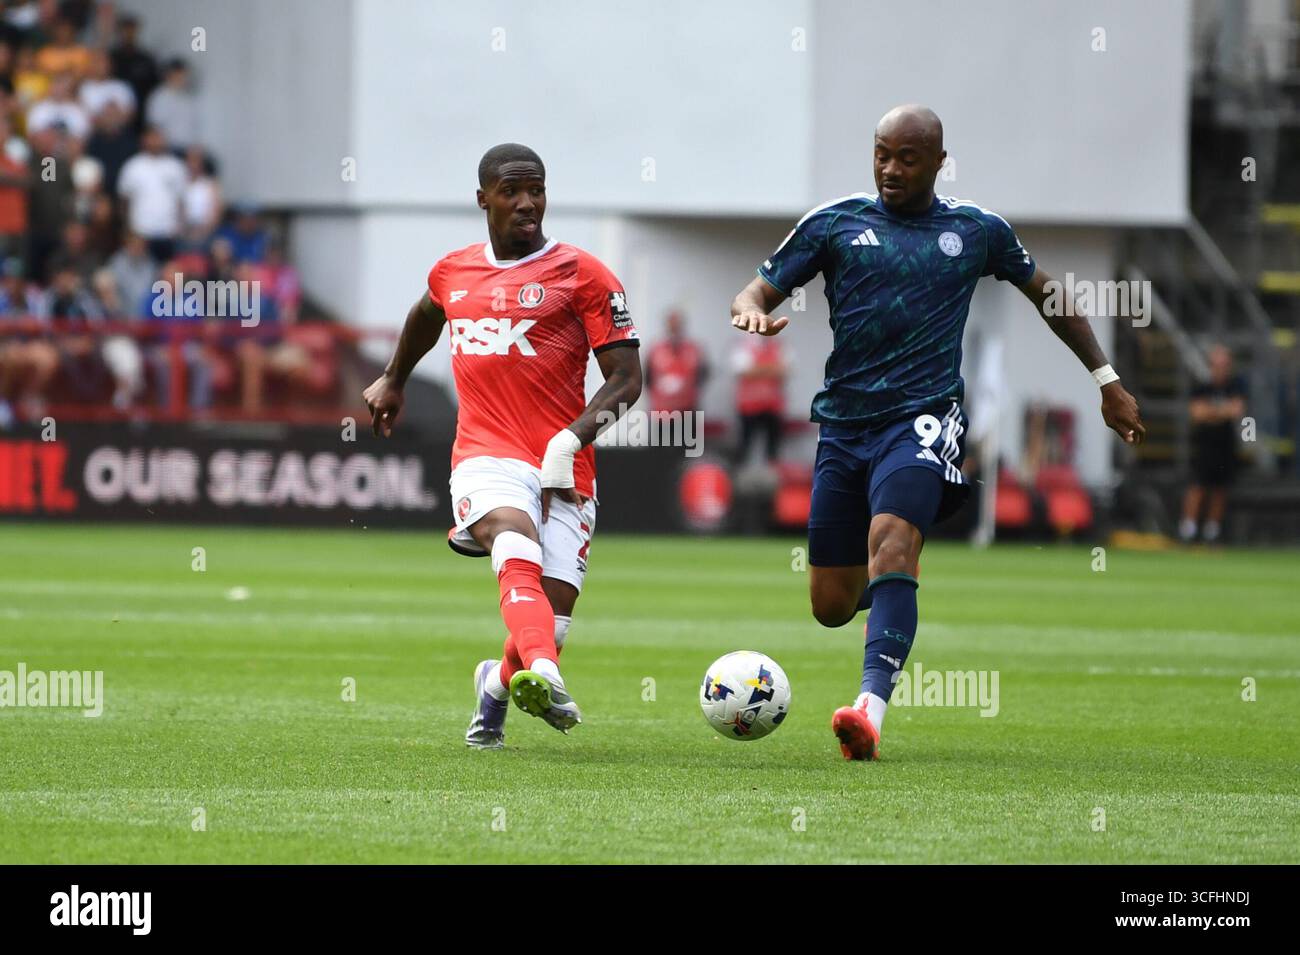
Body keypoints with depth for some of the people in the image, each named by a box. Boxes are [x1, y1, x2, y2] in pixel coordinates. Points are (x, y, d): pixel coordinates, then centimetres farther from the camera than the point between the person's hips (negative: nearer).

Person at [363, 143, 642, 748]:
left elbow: (625, 378, -2)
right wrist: (392, 380, 53)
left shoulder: (581, 274, 2)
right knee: (519, 555, -32)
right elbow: (426, 315, 41)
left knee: (551, 622, -6)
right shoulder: (453, 273, 15)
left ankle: (498, 683, 28)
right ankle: (543, 678, -55)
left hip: (563, 469, -1)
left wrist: (571, 439, -16)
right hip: (485, 456, 1)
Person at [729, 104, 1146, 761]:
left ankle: (871, 707, -41)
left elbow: (1046, 293, 25)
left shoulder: (977, 231, 10)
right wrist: (750, 314, -17)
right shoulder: (833, 223, 8)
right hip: (843, 422, 2)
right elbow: (756, 294, 9)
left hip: (922, 417, -2)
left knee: (891, 544, -30)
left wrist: (1106, 380, 28)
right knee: (832, 607, 3)